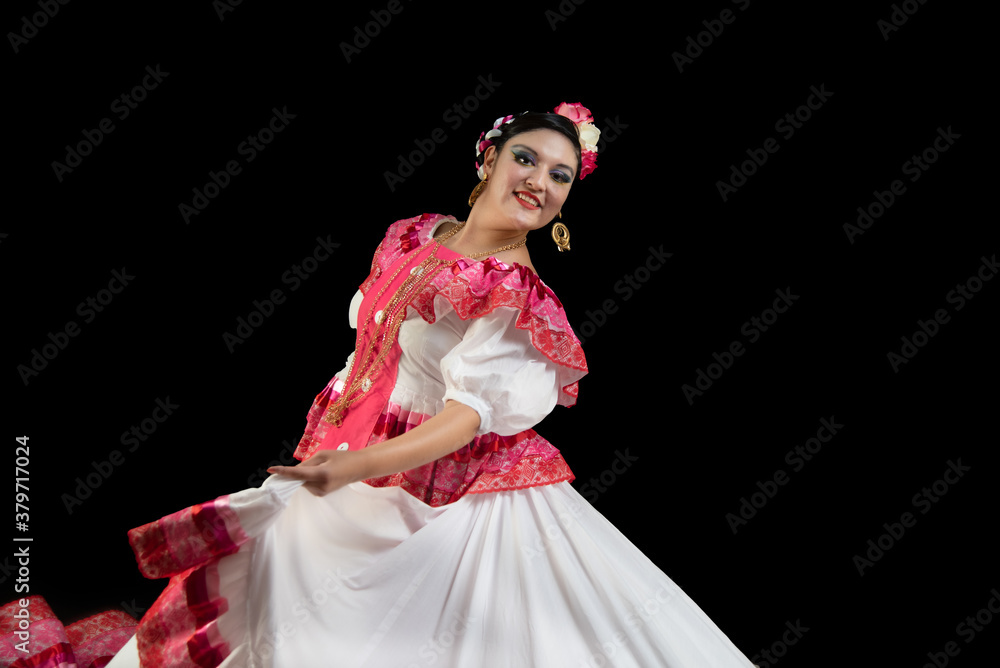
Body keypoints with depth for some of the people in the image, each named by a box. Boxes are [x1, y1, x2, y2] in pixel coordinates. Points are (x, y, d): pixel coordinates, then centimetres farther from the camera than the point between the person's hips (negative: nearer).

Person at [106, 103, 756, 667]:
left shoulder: (516, 297, -19)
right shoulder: (416, 234, 3)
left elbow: (471, 412, -27)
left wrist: (356, 465, -40)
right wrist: (331, 439, 20)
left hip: (445, 492, -7)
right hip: (347, 447, 7)